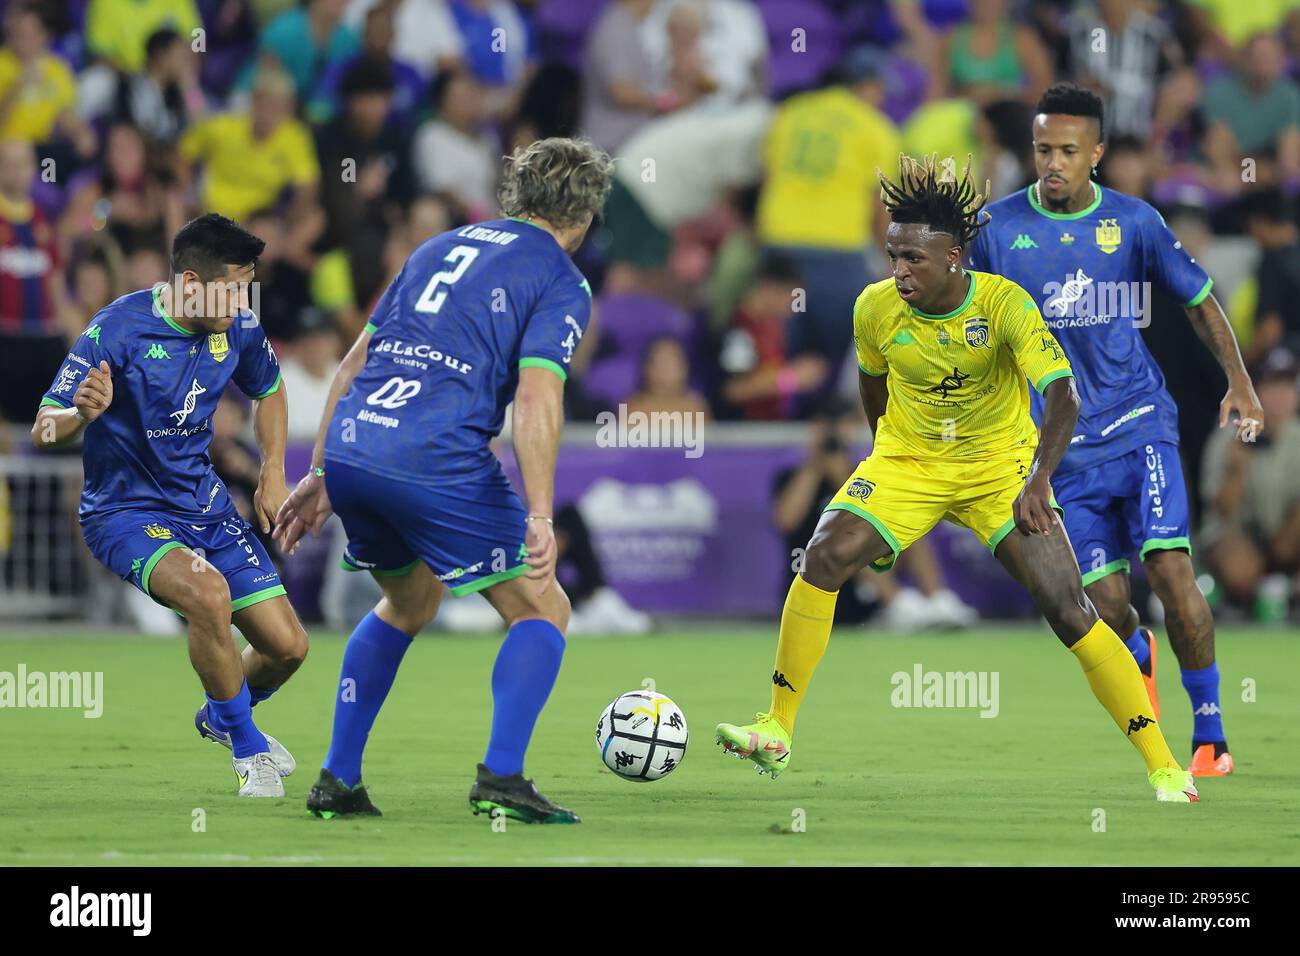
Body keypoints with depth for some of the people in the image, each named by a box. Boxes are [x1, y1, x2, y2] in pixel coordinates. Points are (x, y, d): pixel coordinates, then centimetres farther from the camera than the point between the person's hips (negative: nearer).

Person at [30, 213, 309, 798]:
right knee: (209, 594, -35)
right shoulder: (118, 328, -21)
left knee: (287, 646, 0)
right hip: (125, 510, -6)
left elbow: (268, 390, 20)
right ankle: (248, 748, -12)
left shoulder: (238, 329, -4)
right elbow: (44, 431, -23)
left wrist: (273, 476, 11)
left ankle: (221, 717, 36)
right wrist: (83, 414, -45)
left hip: (205, 505, 6)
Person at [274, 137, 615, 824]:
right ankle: (500, 778, -9)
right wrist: (539, 518, -16)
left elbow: (355, 362, 24)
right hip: (438, 461, -7)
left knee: (411, 602, 29)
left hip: (349, 445, 7)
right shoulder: (561, 284, 5)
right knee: (542, 612, 8)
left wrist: (321, 476, 27)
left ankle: (337, 780, 24)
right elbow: (536, 400, -10)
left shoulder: (441, 247, 25)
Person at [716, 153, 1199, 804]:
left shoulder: (1004, 304, -23)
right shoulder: (876, 307, -12)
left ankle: (1164, 770, -2)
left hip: (1000, 468, -2)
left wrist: (1037, 480, -48)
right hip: (906, 462, 2)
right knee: (824, 558, -22)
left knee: (1069, 611, -11)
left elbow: (1062, 395, -33)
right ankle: (776, 734, -13)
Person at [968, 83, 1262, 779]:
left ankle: (1211, 737, -7)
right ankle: (1140, 657, 34)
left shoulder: (1134, 222, -1)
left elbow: (1197, 297, 10)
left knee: (1169, 567, -17)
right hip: (1061, 444, 0)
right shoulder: (997, 227, -2)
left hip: (1139, 421, 0)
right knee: (1106, 598, -5)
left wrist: (1238, 379, -1)